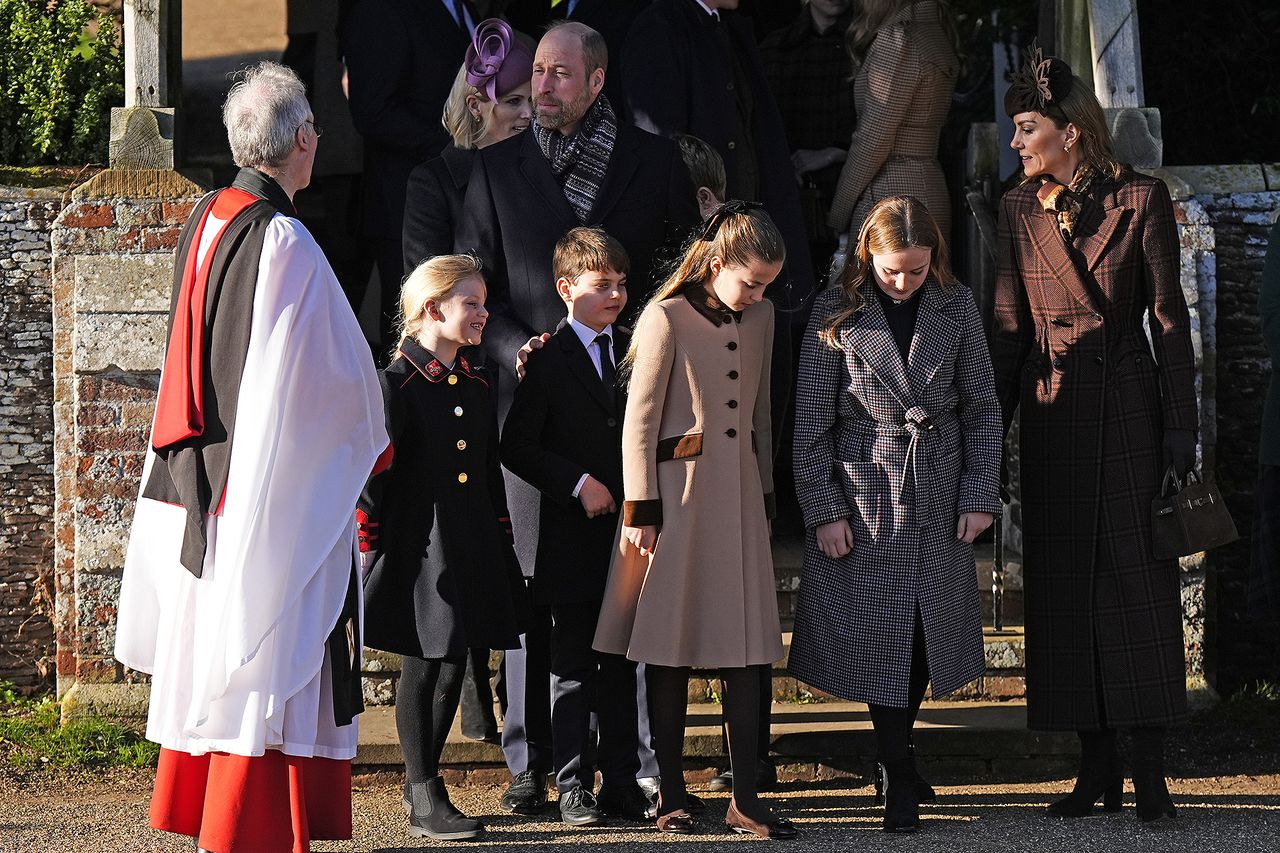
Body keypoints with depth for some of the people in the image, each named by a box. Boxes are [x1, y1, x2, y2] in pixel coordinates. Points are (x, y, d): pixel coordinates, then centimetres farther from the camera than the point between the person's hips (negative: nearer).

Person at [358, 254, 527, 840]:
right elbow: (372, 468, -11)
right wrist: (370, 543, -13)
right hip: (418, 551, -7)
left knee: (453, 667, 10)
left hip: (471, 552, 7)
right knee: (422, 668, -1)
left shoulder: (477, 386, 11)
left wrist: (501, 544, 15)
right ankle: (425, 799, 5)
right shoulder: (397, 383, -10)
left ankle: (420, 782, 24)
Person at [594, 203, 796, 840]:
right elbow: (639, 422, -8)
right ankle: (671, 796, 9)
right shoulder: (667, 318, -9)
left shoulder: (760, 317, 9)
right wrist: (641, 509, -10)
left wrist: (765, 494, 16)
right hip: (678, 491, -5)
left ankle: (745, 799, 3)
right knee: (672, 648, 1)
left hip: (740, 494, 5)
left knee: (747, 647, 1)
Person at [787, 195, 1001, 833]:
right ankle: (899, 780, 5)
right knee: (879, 637, -2)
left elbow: (982, 408, 6)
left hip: (938, 504, 2)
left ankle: (895, 756, 21)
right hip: (864, 502, -2)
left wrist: (981, 494, 0)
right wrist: (823, 510, -7)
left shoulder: (956, 308, 2)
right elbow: (810, 423, -3)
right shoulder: (836, 315, -5)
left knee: (923, 635, 5)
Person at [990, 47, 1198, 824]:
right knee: (1064, 585, 3)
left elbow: (1169, 317, -2)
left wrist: (1181, 427, -6)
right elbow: (1011, 328, 10)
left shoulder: (1141, 200, -4)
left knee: (1140, 579, -5)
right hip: (1053, 413, 4)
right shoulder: (1021, 212, 6)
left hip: (1128, 409, -4)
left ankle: (1150, 771, -4)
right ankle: (1098, 766, 9)